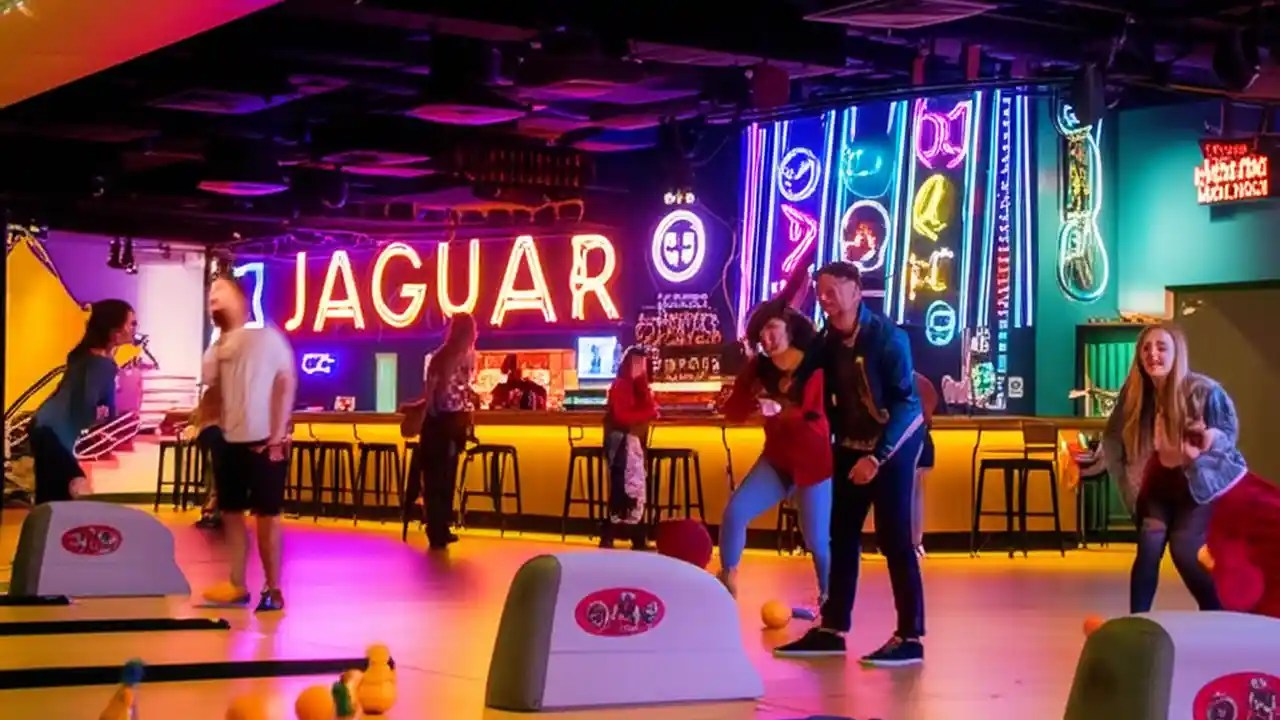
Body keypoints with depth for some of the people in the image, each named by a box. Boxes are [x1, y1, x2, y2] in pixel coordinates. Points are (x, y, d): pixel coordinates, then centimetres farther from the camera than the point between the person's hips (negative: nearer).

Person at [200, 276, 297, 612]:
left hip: (264, 441, -6)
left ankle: (273, 590, 3)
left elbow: (286, 383, -8)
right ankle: (237, 585, 16)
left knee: (267, 515, -2)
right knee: (231, 513, 8)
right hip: (228, 441, 6)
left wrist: (278, 436, -13)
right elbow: (213, 392, 16)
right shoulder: (217, 348, 13)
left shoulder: (266, 336, -4)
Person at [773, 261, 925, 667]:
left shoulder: (886, 337, -19)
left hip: (893, 445, -7)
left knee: (894, 539, -8)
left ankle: (910, 638, -5)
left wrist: (878, 456, -26)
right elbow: (825, 395, 7)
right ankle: (832, 630, 15)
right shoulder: (825, 341, -2)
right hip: (851, 446, 7)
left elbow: (905, 401, -21)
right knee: (842, 536, 8)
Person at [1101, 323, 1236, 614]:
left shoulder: (1203, 390, -23)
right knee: (1149, 547, -14)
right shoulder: (1134, 392, -13)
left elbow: (1229, 431, -14)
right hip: (1158, 483, 3)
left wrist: (1210, 437, -34)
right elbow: (1114, 437, 0)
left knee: (1186, 552, -16)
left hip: (1198, 482, -3)